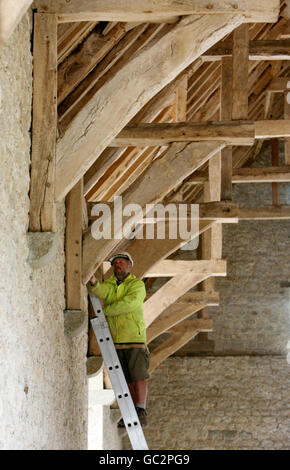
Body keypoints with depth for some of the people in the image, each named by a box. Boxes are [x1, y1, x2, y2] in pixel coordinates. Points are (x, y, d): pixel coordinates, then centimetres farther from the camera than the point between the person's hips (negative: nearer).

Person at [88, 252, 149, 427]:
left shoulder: (137, 285, 3)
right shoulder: (109, 284, 16)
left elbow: (129, 303, -14)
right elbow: (101, 291, -9)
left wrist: (106, 310, -11)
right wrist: (93, 283, -30)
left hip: (134, 337, -4)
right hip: (115, 340, 4)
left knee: (139, 376, -10)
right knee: (125, 380, 5)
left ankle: (141, 413, -11)